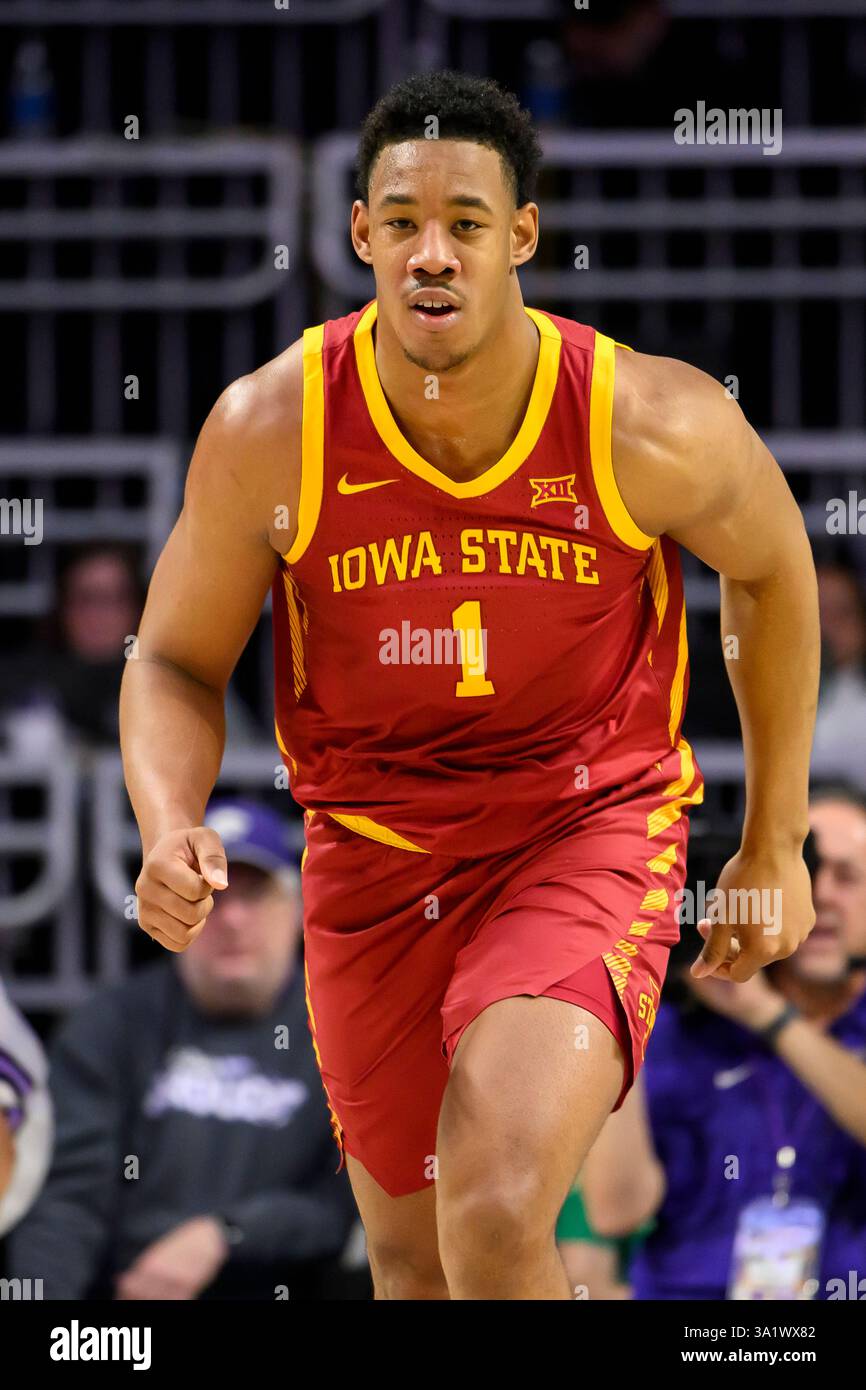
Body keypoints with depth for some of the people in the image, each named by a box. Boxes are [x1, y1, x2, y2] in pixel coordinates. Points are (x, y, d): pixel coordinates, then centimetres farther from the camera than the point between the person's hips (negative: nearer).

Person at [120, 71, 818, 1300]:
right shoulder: (268, 432, -15)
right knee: (413, 1251, 17)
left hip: (589, 828, -3)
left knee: (498, 1215, -27)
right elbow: (176, 663, -2)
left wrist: (776, 848, 10)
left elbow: (773, 569, 3)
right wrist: (170, 829, -23)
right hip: (371, 848, 3)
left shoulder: (654, 426, -18)